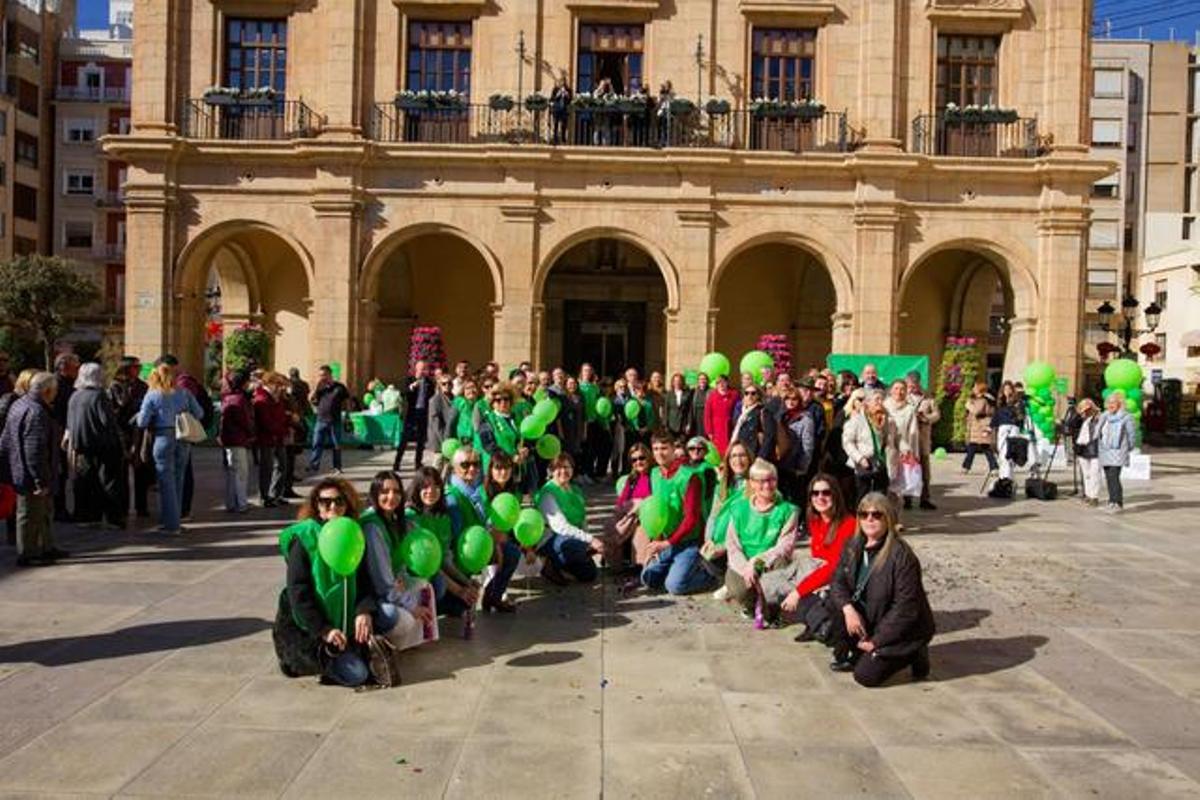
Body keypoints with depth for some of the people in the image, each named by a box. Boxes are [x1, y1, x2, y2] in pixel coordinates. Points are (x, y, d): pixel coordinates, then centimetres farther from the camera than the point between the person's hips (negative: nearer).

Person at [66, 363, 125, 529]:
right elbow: (108, 421, -18)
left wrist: (71, 445, 19)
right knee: (110, 481, 2)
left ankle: (86, 516, 17)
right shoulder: (98, 396, -15)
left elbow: (70, 426, 11)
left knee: (85, 482, 13)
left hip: (81, 447, 6)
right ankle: (112, 518, 2)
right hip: (102, 447, -6)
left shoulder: (74, 397, 5)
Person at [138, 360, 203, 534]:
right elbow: (199, 413, 5)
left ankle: (171, 524, 4)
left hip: (163, 439, -3)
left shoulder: (152, 395, -4)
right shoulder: (184, 393, 5)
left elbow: (142, 422, -6)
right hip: (183, 440, 3)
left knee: (166, 481, 3)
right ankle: (175, 517, 23)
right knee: (178, 480, 14)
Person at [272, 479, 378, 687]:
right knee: (355, 673, -20)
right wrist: (323, 630, -21)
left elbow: (364, 580, 4)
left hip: (344, 622, 6)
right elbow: (297, 591, -14)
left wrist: (365, 611, -15)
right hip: (303, 626, -6)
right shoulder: (303, 538, -10)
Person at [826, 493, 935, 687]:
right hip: (868, 618, 6)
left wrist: (876, 640, -20)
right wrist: (848, 608, -24)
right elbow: (838, 581, -2)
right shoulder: (853, 545, -3)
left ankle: (913, 654, 8)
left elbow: (905, 608, -24)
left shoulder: (901, 555, -24)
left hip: (902, 629, -6)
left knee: (865, 675, -16)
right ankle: (850, 656, 4)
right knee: (836, 603, -16)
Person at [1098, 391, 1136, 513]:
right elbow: (1099, 433, 21)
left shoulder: (1125, 418, -6)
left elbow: (1132, 435, 0)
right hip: (1105, 452, 6)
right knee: (1108, 478, 8)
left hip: (1118, 452, -6)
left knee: (1114, 477, -14)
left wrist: (1127, 449, 6)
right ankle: (1112, 501, 16)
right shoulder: (1103, 417, 11)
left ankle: (1118, 502, -10)